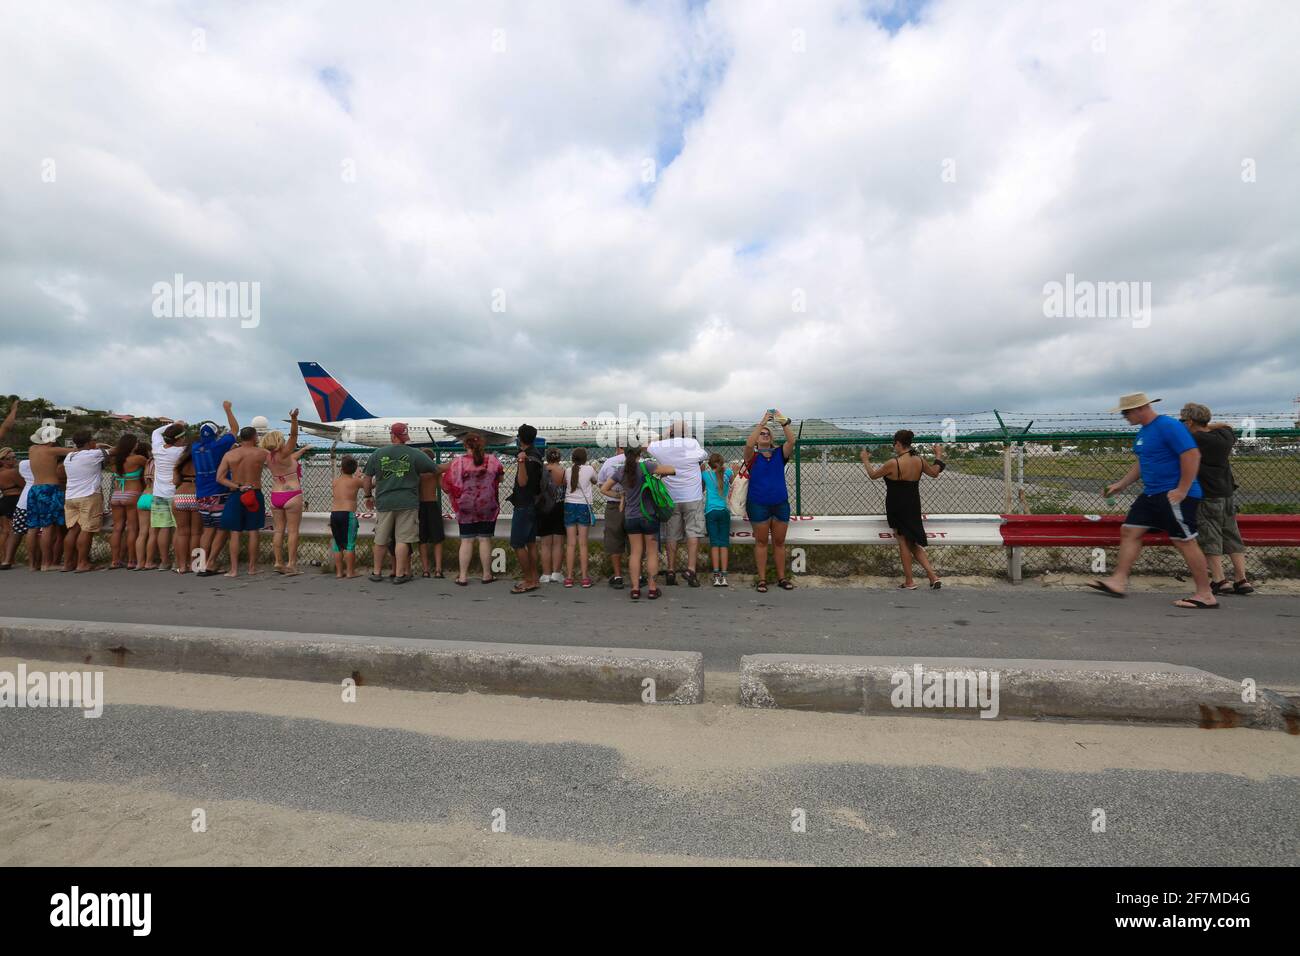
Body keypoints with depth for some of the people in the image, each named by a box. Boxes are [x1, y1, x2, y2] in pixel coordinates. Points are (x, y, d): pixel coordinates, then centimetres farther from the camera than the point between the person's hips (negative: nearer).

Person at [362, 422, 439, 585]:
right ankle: (400, 574, 4)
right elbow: (437, 469, -1)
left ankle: (377, 572, 24)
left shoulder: (377, 453, 5)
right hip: (407, 503, -2)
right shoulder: (415, 455, -3)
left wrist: (368, 496, 24)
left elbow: (368, 477, 11)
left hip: (384, 502, 3)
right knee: (402, 540, 1)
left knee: (381, 539, 14)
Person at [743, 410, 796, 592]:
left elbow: (791, 441, -10)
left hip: (781, 504, 3)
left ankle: (781, 577, 17)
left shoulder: (779, 454, 7)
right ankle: (761, 578, 10)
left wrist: (784, 422, -20)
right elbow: (748, 444, -21)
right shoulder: (753, 456, 0)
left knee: (779, 542, 9)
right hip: (758, 505, -2)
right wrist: (762, 422, -21)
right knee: (761, 542, 4)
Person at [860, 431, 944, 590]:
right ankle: (933, 576, 10)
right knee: (914, 543, 17)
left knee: (903, 542, 6)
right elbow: (934, 473, 17)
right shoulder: (920, 461, -2)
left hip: (897, 509, -6)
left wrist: (865, 460, 10)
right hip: (913, 507, 6)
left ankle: (909, 582, 14)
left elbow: (873, 475, -6)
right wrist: (939, 457, 33)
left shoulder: (893, 463, -20)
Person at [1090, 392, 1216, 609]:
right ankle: (1118, 581, 6)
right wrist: (1122, 484, 19)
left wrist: (1182, 490, -22)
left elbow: (1192, 455, -21)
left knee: (1184, 541, -5)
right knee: (1129, 531, 5)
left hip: (1174, 495, -9)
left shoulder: (1169, 426, -14)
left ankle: (1206, 595, 6)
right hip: (1151, 494, 9)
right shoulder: (1142, 432, 14)